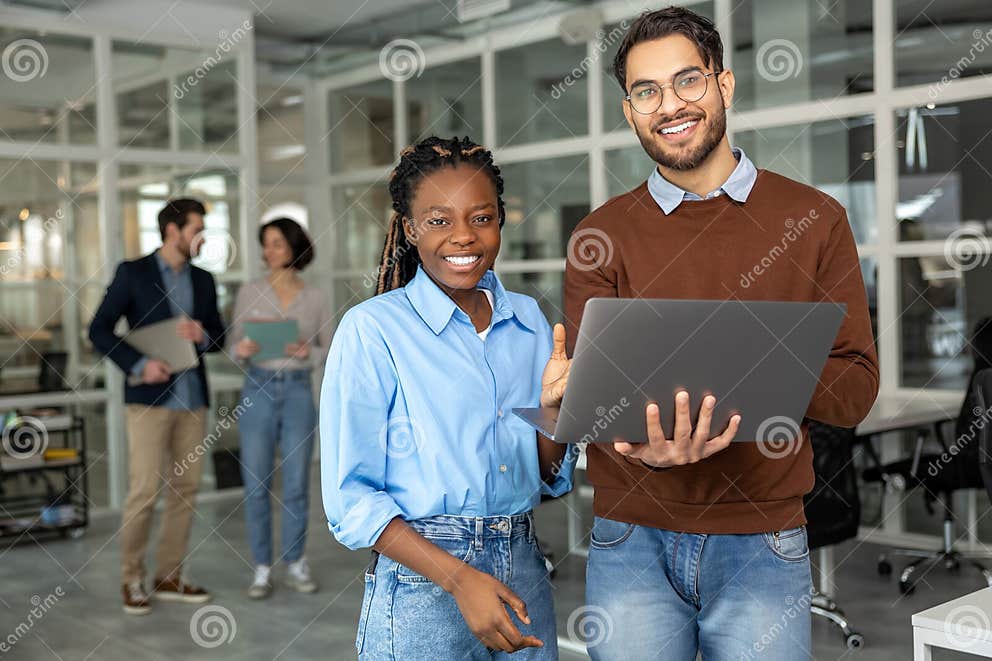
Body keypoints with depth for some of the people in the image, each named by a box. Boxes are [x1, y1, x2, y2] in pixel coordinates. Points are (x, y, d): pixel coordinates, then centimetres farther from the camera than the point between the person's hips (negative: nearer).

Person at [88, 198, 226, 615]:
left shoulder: (203, 280, 12)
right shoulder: (133, 273, -2)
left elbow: (219, 338, 15)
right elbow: (99, 330, -4)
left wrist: (203, 335, -9)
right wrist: (138, 364, -17)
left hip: (192, 398, 5)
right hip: (150, 397, -5)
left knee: (185, 490, 6)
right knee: (144, 491, -7)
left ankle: (169, 578, 17)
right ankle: (132, 580, 9)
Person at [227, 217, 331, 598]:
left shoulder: (314, 298, 3)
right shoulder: (249, 293, 2)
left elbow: (328, 350, 6)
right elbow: (233, 346, 4)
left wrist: (307, 352, -15)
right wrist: (242, 350, -19)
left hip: (298, 392, 0)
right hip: (258, 390, 0)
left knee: (296, 484, 4)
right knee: (256, 484, 2)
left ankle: (296, 566, 18)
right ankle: (262, 569, 13)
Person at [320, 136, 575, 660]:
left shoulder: (529, 319, 5)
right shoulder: (370, 330, -10)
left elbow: (554, 480, 9)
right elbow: (351, 499, -11)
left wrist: (552, 404, -9)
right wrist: (461, 579, -19)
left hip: (524, 571, 5)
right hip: (421, 586, -4)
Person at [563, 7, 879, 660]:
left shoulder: (815, 220, 1)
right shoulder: (602, 237, 2)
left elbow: (855, 391, -2)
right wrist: (650, 446, -27)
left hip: (762, 544, 0)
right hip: (633, 540, 1)